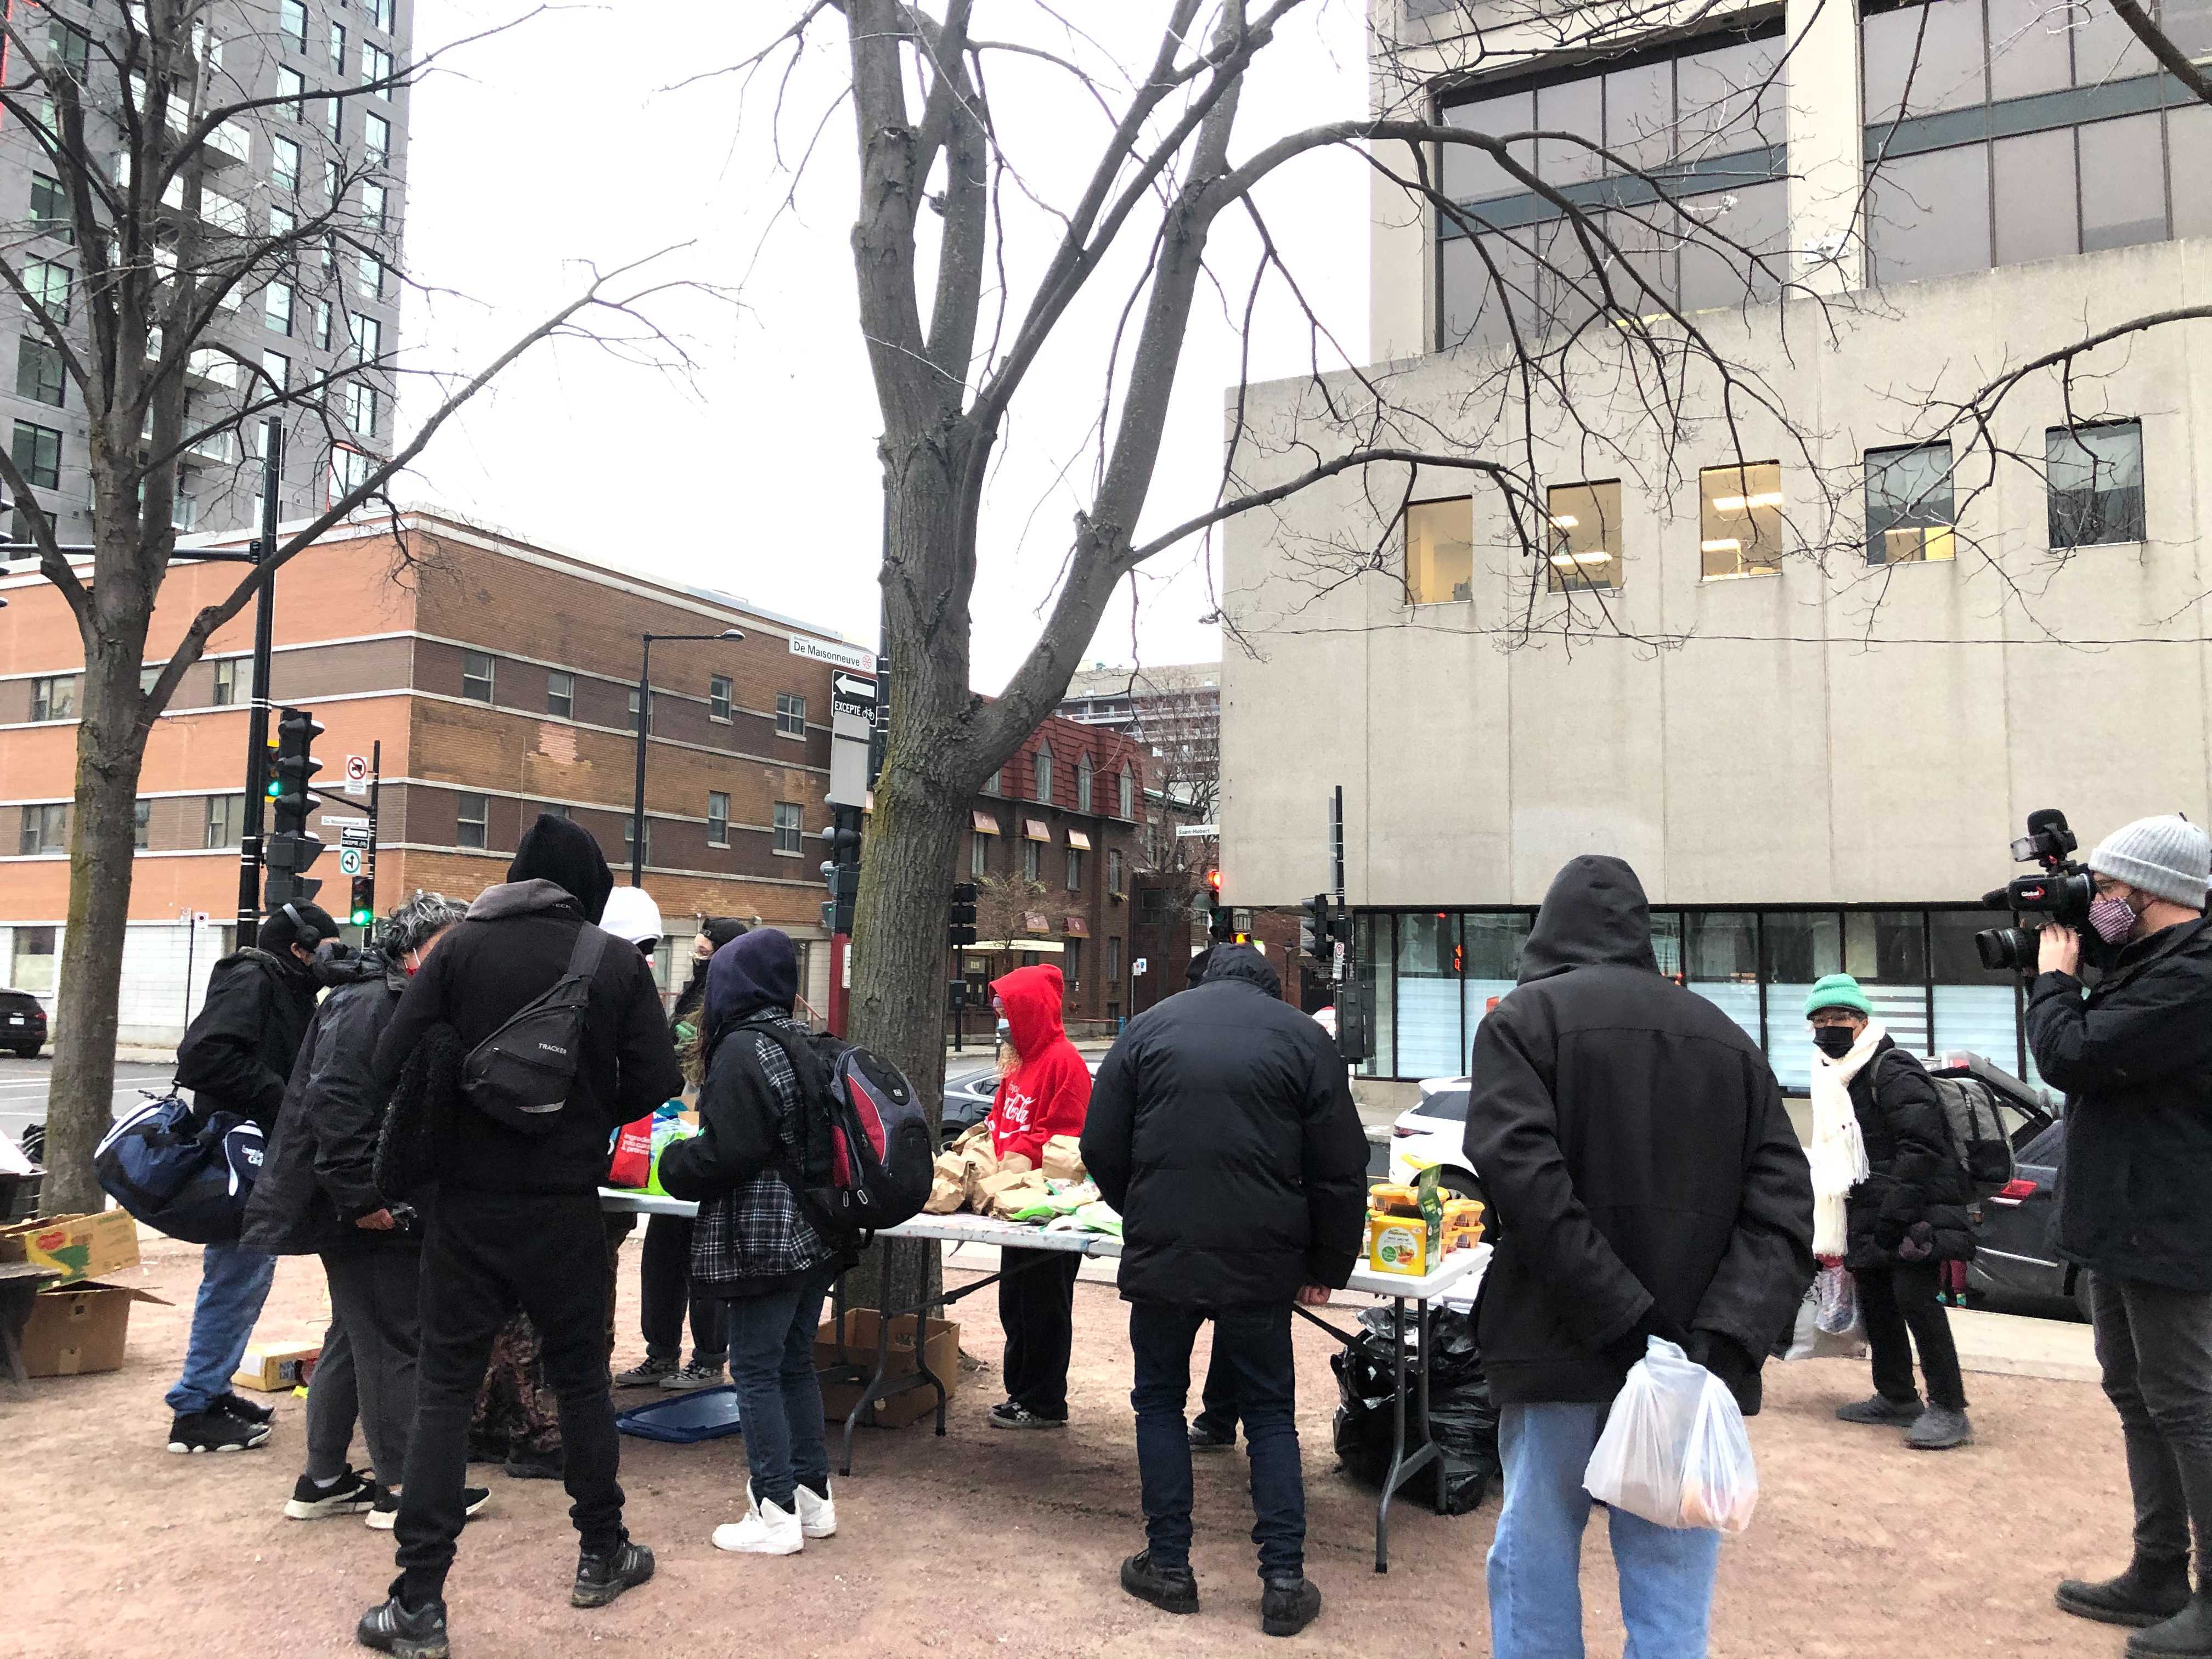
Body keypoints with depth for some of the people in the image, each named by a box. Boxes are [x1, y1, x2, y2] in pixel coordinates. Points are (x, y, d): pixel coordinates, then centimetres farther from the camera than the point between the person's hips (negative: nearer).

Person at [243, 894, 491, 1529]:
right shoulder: (370, 1006, -17)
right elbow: (335, 1104, -26)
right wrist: (361, 1197, -26)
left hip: (378, 1208, 11)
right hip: (370, 1212, -11)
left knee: (354, 1338, 17)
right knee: (394, 1341, -3)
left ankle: (322, 1482, 27)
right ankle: (399, 1488, 7)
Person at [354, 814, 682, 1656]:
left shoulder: (461, 946, -4)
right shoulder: (618, 964, -5)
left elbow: (393, 1065, -7)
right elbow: (655, 1082, -8)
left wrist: (457, 1116, 11)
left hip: (466, 1204, 0)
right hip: (565, 1206, 0)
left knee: (444, 1390, 7)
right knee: (581, 1378, 15)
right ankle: (602, 1555, 28)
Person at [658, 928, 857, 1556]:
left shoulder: (743, 1050, -15)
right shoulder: (802, 1042, 11)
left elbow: (727, 1153, -19)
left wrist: (674, 1161, 0)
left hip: (766, 1238, -9)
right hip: (815, 1235, 9)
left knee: (755, 1369, 1)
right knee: (795, 1363, 16)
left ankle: (776, 1515, 7)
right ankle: (813, 1496, 24)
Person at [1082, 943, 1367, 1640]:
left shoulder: (1149, 1026, 5)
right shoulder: (1303, 1037, 3)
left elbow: (1101, 1149, 5)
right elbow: (1342, 1170, 1)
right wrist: (1327, 1267, 9)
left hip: (1161, 1255, 0)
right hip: (1261, 1262, 0)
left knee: (1160, 1400, 16)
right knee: (1270, 1412, 13)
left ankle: (1169, 1566, 19)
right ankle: (1284, 1581, 13)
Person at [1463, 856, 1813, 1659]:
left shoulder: (1523, 1019, -2)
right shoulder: (1727, 1038, 11)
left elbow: (1525, 1179, -17)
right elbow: (1783, 1207, 1)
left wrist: (1627, 1323, -16)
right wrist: (1725, 1338, -8)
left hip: (1562, 1353, -3)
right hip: (1695, 1369, 4)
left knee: (1535, 1567, 8)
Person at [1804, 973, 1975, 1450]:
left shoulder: (1892, 1070, -14)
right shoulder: (1831, 1080, 16)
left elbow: (1922, 1147, -21)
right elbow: (1831, 1159, 21)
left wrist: (1894, 1214, -23)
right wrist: (1830, 1234, 18)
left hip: (1915, 1214, -9)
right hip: (1870, 1217, 10)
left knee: (1915, 1298, -13)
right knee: (1875, 1302, 13)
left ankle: (1948, 1408, -5)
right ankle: (1896, 1397, 26)